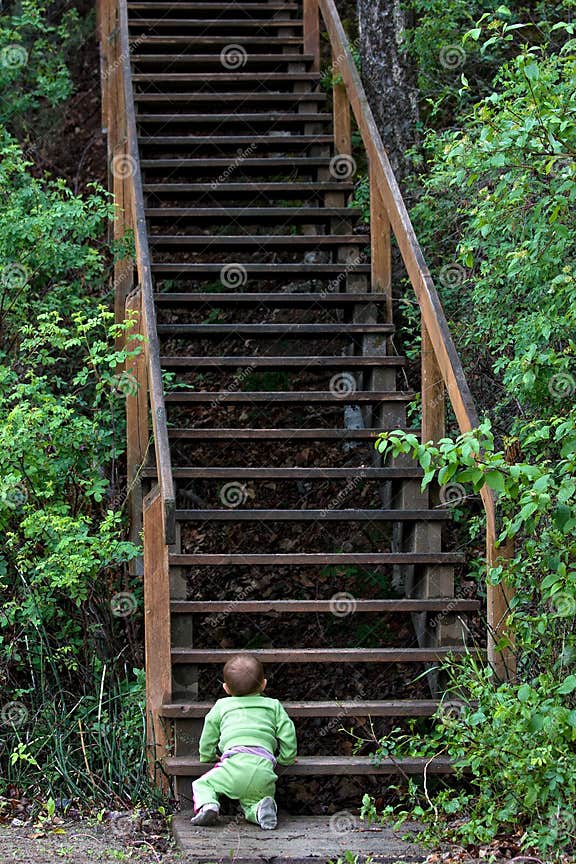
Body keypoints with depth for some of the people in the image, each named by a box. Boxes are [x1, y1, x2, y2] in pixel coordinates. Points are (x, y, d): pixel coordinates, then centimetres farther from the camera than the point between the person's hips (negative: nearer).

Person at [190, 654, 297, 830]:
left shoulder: (221, 706, 24)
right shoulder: (273, 706, 25)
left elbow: (207, 742, 28)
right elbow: (288, 735, 19)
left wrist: (207, 756, 46)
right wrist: (285, 758, 35)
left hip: (235, 762, -1)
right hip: (264, 766, 1)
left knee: (202, 784, 14)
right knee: (251, 801, 16)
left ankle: (207, 804, -17)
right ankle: (260, 809, -19)